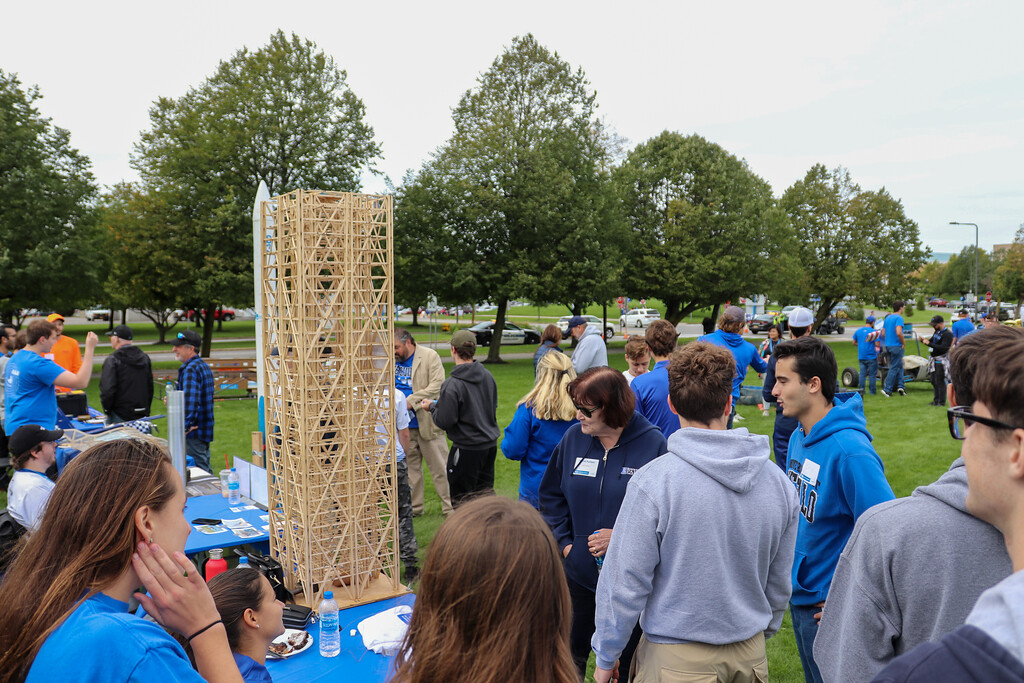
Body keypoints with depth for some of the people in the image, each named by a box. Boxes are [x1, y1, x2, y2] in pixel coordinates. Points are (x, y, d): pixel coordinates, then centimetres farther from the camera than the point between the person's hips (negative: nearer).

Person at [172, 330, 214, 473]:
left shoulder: (190, 369, -17)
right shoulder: (203, 366, 15)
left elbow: (190, 401, -28)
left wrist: (186, 426, -25)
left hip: (194, 432, -10)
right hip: (205, 430, 10)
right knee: (205, 471, 16)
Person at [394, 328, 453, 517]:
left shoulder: (430, 356, -6)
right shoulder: (393, 360, 10)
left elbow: (437, 385, -15)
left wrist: (411, 401, -20)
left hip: (427, 422, -5)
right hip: (403, 425, 5)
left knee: (440, 468, 1)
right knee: (409, 466, 12)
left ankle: (450, 507, 11)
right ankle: (413, 506, 24)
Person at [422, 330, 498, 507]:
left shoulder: (452, 384, -20)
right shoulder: (487, 376, 2)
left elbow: (445, 421, -19)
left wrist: (432, 407, 1)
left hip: (466, 448, -7)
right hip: (490, 444, 7)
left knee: (461, 499, 7)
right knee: (485, 491, 19)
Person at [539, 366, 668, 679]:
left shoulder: (653, 443, -16)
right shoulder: (574, 437, -4)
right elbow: (551, 495, 6)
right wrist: (565, 542, -3)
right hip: (579, 572, 4)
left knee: (628, 660, 16)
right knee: (572, 655, 20)